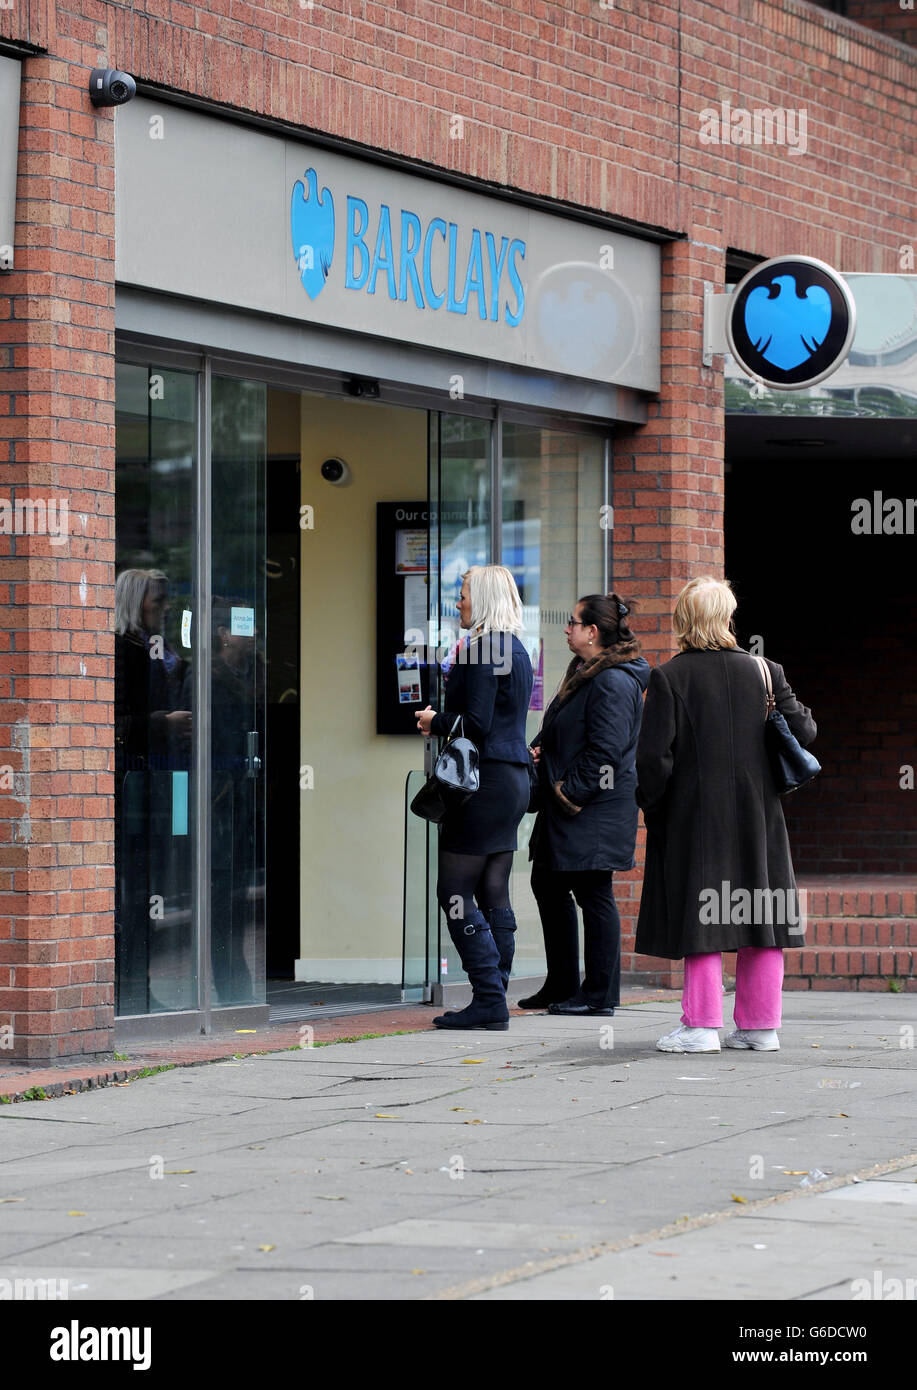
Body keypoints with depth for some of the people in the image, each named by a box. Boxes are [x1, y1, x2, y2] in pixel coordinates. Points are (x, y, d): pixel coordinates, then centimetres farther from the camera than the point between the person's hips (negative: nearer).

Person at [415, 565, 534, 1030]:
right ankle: (495, 1002, 10)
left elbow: (476, 723, -19)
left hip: (486, 778, -10)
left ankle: (488, 997, -11)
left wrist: (435, 722, -3)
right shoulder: (516, 650, 16)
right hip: (514, 778, 10)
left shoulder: (481, 649, -13)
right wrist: (443, 720, 13)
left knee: (455, 890, -7)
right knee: (494, 895, 10)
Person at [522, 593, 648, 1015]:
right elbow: (558, 728, 25)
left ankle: (600, 994, 1)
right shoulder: (583, 673, 15)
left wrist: (572, 792, -18)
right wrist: (537, 747, 5)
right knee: (548, 885, 14)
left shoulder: (614, 682, -17)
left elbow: (606, 750, -21)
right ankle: (561, 987, 23)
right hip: (566, 803, 11)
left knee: (592, 894, -5)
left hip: (596, 806, -11)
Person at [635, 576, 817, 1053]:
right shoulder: (764, 672, -1)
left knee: (701, 921, 1)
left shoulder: (669, 678, -9)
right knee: (760, 922, 9)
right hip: (757, 818, 3)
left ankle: (702, 1024, -1)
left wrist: (652, 805, 2)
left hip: (694, 817, -3)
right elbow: (803, 732, -2)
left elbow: (652, 756, -12)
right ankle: (760, 1024, 11)